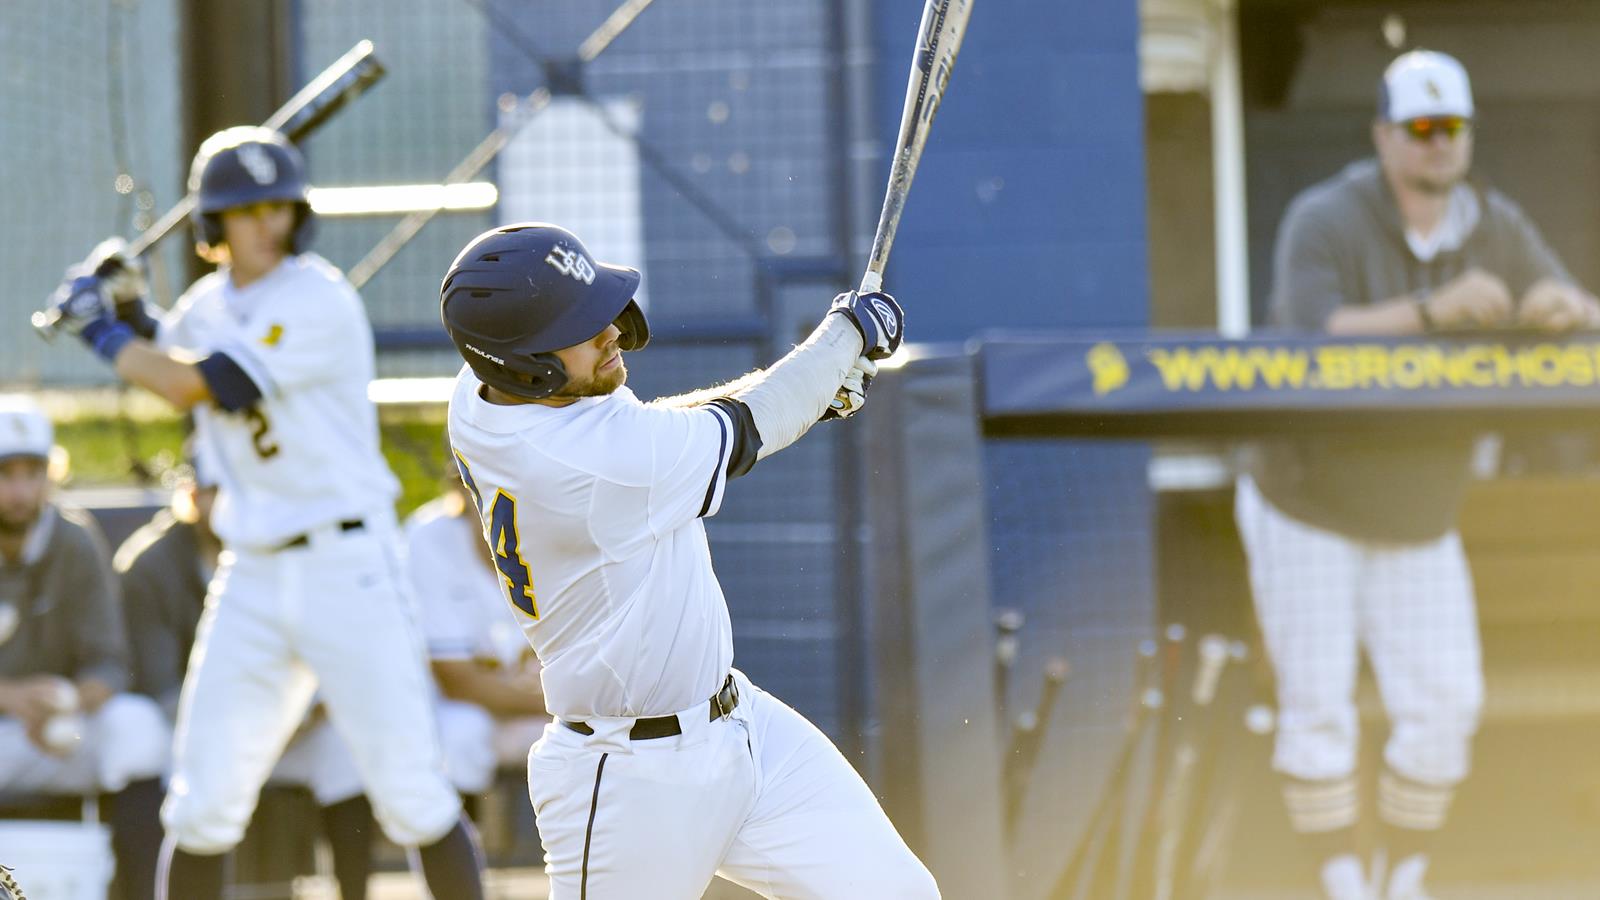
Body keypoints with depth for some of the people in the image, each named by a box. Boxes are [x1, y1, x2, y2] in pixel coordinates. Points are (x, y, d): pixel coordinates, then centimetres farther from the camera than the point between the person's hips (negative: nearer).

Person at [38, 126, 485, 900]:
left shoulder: (320, 303, -13)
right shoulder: (206, 308, 9)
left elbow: (196, 386, -18)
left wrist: (102, 330, -5)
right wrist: (133, 314, 10)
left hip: (347, 567, -6)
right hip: (251, 576, 6)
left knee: (410, 790, -6)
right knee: (203, 799, 3)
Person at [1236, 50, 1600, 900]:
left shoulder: (1496, 231, -4)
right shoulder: (1324, 221, -20)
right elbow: (1313, 342, -35)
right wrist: (1433, 310, -48)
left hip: (1418, 524, 4)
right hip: (1306, 511, -4)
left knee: (1443, 705, 2)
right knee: (1318, 707, -3)